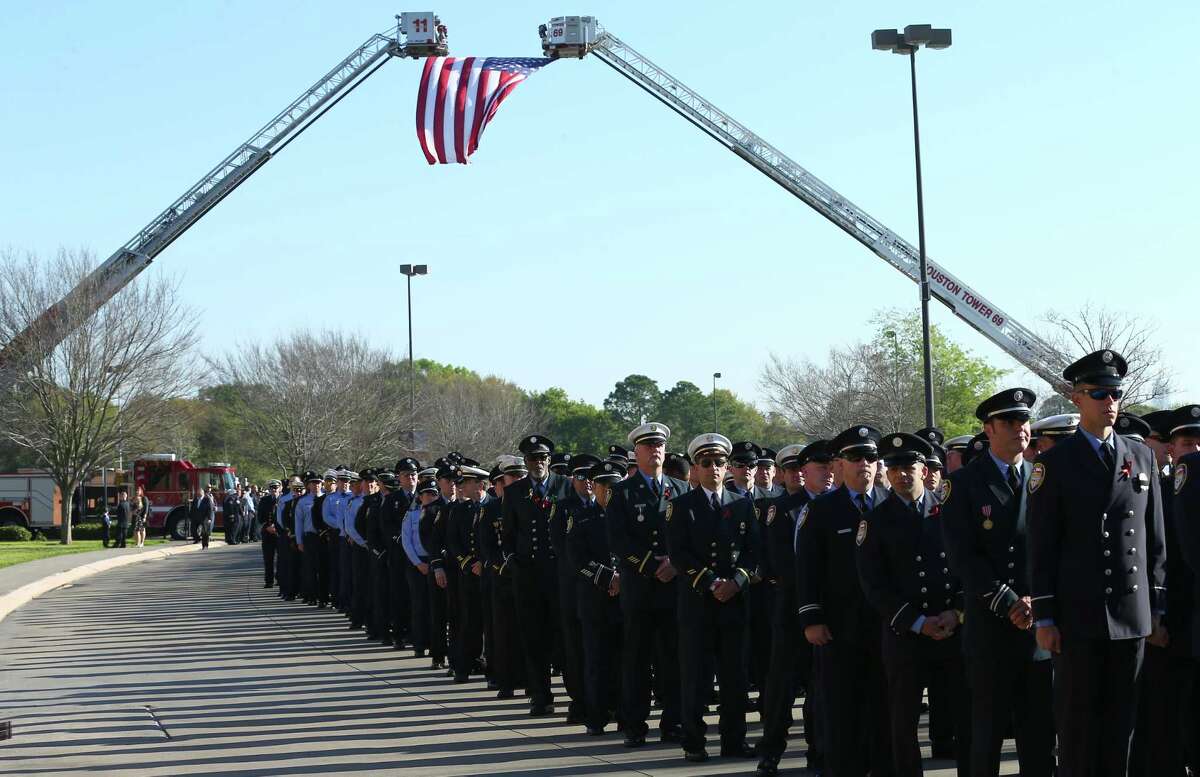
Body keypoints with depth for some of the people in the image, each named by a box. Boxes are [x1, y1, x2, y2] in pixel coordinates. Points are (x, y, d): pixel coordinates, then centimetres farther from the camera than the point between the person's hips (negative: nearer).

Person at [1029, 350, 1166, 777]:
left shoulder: (1142, 456, 11)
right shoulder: (1055, 463, -1)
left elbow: (1154, 541, 13)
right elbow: (1041, 547, -3)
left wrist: (1158, 609, 9)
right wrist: (1044, 617, -7)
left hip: (1133, 615, 3)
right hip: (1078, 615, -3)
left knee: (1121, 720, 7)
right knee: (1077, 722, 1)